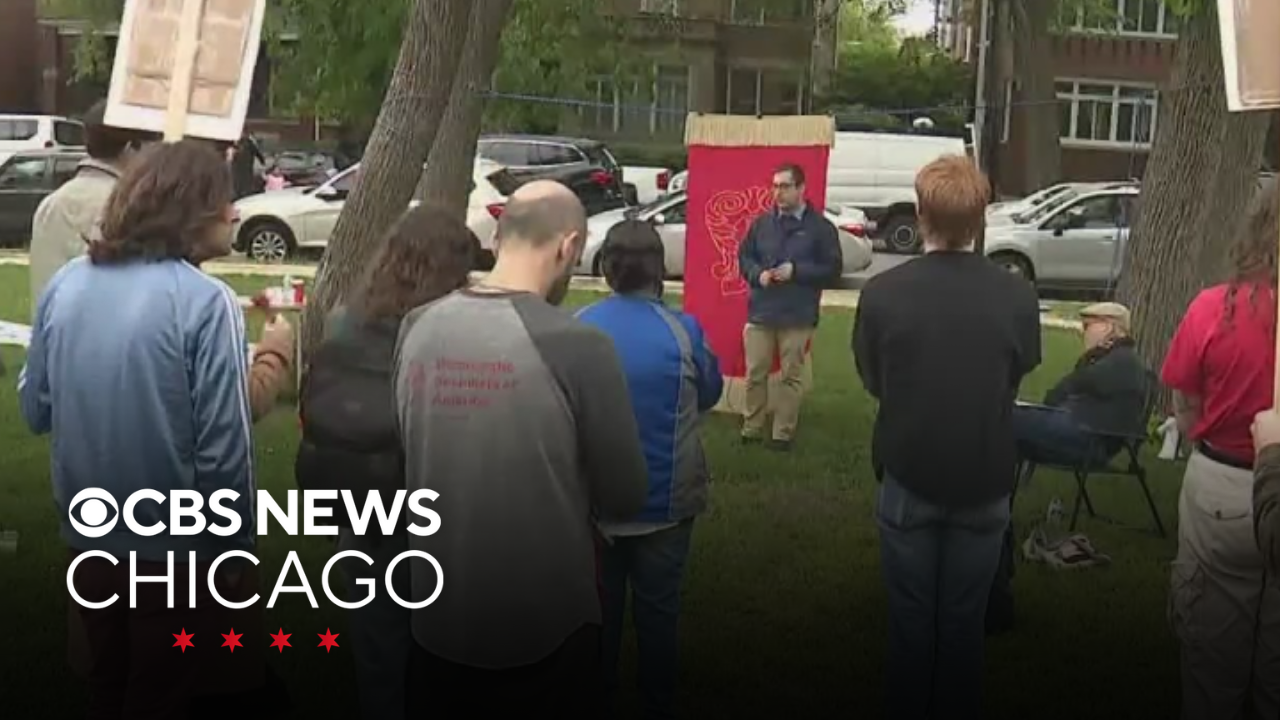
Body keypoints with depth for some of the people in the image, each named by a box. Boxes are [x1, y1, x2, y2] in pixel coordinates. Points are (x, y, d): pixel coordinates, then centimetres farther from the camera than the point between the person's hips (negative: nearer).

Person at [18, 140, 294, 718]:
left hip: (87, 536, 5)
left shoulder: (67, 284, -4)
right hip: (173, 546, -5)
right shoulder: (204, 300, -20)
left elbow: (34, 410, 6)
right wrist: (236, 551, -8)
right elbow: (222, 449, -20)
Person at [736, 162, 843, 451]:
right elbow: (744, 256, 13)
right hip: (760, 313, 3)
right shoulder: (762, 223, 8)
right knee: (755, 374, 6)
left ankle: (783, 434, 14)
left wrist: (796, 271, -15)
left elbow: (832, 268, -4)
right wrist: (757, 274, -7)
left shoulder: (820, 227, -3)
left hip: (798, 317, -3)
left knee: (791, 376, 5)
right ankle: (751, 430, 18)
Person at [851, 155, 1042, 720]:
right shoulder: (1018, 298, -15)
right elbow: (1017, 380, 2)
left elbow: (872, 382, -2)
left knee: (910, 618, 16)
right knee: (965, 620, 16)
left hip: (908, 476, -1)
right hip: (985, 481, 1)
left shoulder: (882, 293, -18)